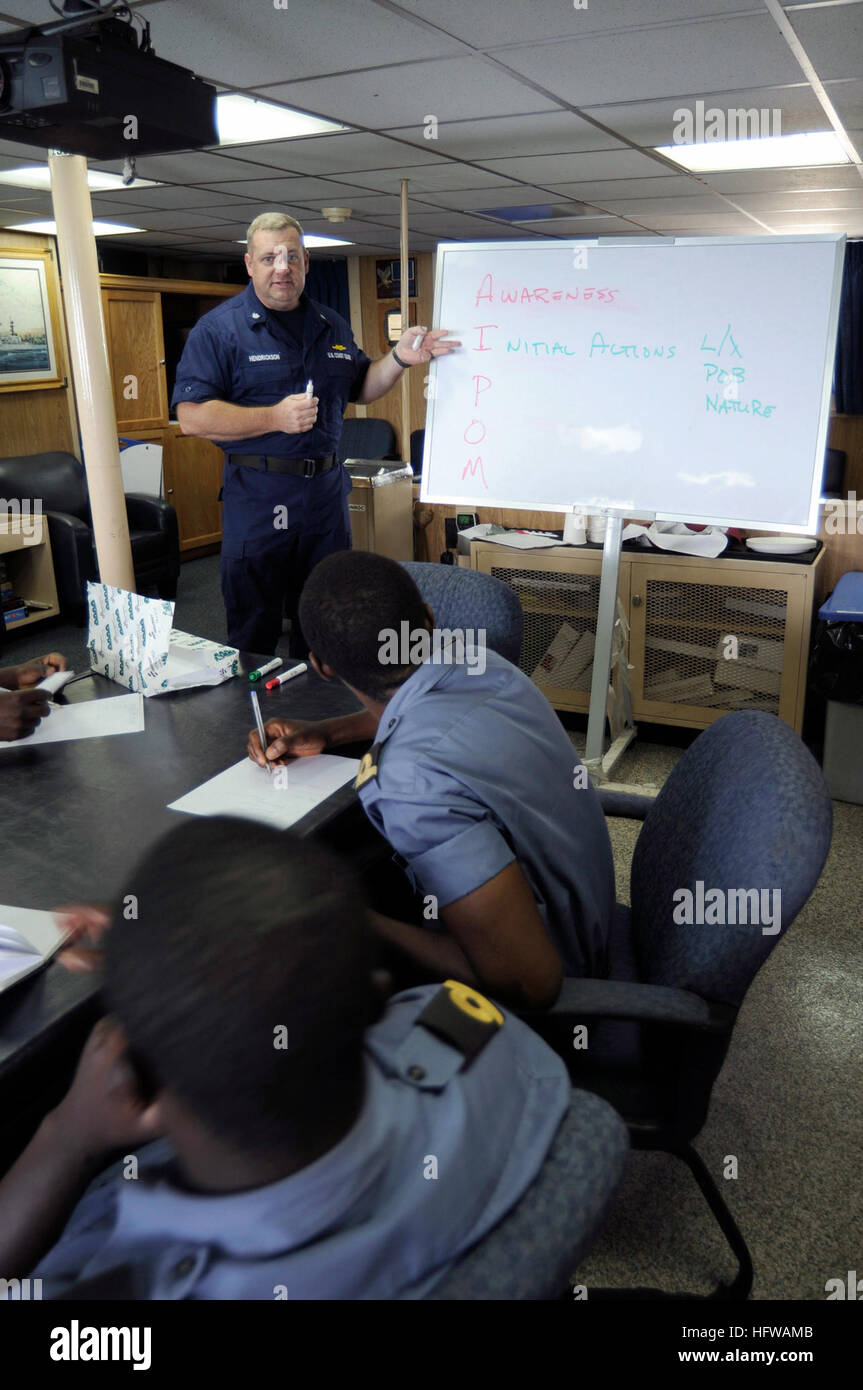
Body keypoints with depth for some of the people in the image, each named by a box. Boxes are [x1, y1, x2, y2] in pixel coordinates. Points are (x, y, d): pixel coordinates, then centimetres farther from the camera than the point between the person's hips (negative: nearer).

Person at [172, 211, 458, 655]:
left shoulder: (331, 326, 13)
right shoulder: (219, 329, -6)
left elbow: (359, 388, 23)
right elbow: (192, 417, -14)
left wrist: (399, 358, 4)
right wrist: (275, 417, -21)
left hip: (326, 489, 6)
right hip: (257, 497, -5)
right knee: (254, 632, 1)